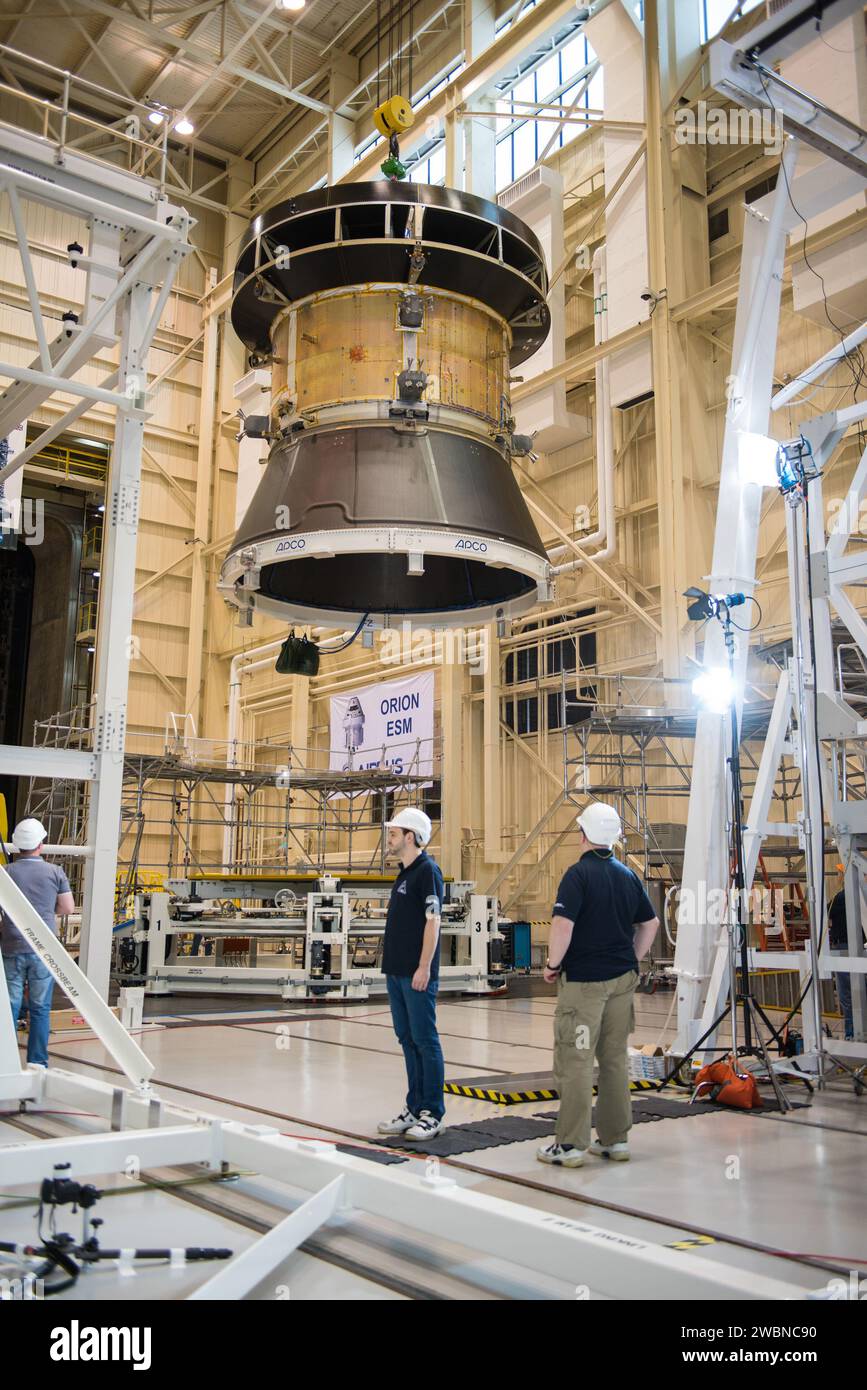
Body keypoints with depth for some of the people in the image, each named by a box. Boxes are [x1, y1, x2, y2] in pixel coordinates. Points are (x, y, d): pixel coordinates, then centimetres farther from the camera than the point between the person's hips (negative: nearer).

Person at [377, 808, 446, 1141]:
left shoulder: (427, 871, -12)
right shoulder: (404, 872, 15)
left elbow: (433, 921, -17)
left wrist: (424, 967, -20)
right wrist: (392, 965, 18)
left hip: (417, 973, -9)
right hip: (396, 972, 9)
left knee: (425, 1041, -3)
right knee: (407, 1040, 13)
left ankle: (432, 1114, 5)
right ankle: (414, 1109, 21)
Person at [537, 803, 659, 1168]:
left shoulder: (579, 874, -12)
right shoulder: (628, 875, 9)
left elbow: (562, 924, -22)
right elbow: (651, 923, 15)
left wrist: (552, 964, -8)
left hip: (583, 979, -7)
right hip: (622, 977, 7)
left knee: (574, 1061, -1)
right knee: (615, 1059, 13)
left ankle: (570, 1145, 2)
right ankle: (615, 1139, 19)